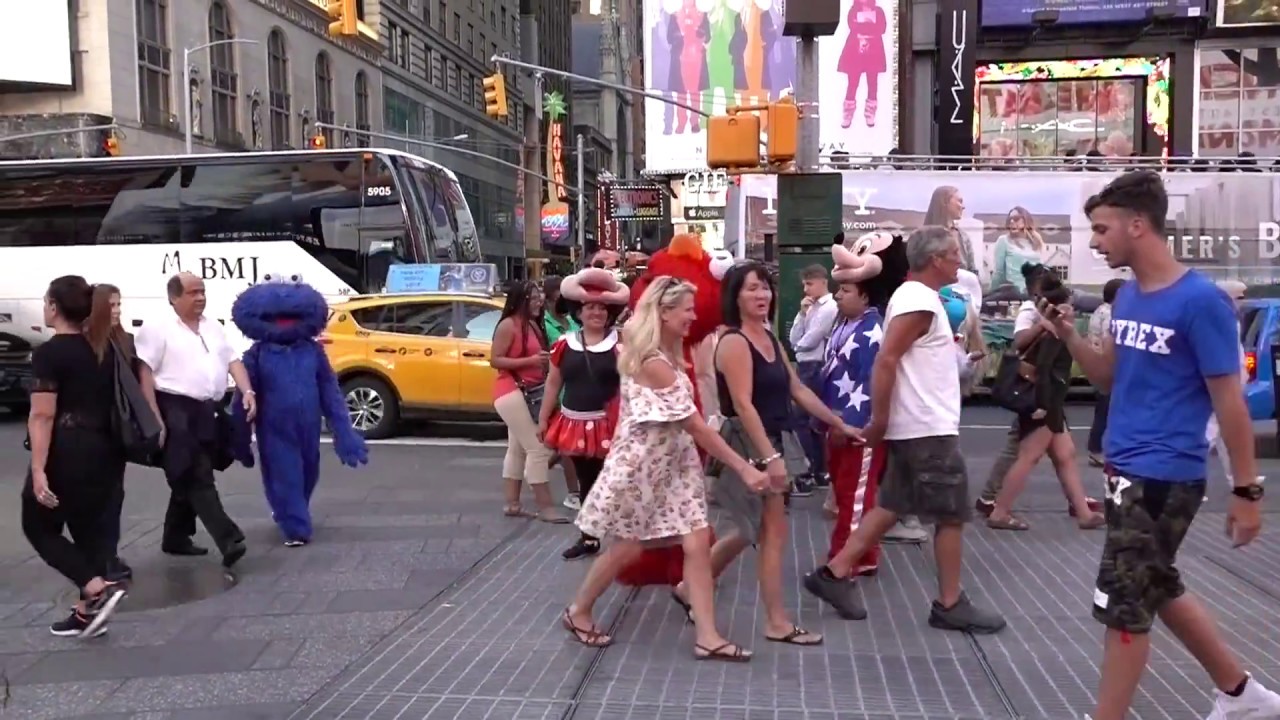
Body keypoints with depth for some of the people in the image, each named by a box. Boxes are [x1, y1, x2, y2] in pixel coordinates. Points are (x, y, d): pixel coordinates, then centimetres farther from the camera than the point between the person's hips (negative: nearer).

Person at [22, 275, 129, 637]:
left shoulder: (48, 353, -13)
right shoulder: (107, 348, 8)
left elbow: (42, 416, -17)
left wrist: (38, 469, -19)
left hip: (67, 451, -7)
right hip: (105, 449, 7)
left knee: (39, 527, 10)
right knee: (93, 529, 13)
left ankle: (98, 588, -7)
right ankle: (88, 612, 17)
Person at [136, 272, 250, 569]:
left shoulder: (213, 327, 17)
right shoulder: (158, 329, -4)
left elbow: (233, 361, 17)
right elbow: (144, 374, -9)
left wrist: (247, 392, -1)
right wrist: (154, 417, -16)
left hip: (208, 412, 7)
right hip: (177, 411, -7)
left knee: (190, 479, 15)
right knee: (198, 480, -11)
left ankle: (176, 537, 27)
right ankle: (228, 541, -18)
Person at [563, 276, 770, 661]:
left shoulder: (666, 355, 6)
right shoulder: (653, 364, -24)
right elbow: (697, 427, -23)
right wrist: (744, 468, -21)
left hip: (673, 462, 8)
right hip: (641, 463, -8)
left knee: (698, 541, -1)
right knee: (628, 547, 5)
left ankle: (707, 636, 3)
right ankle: (577, 612, 27)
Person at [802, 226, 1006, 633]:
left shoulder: (917, 297, 15)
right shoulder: (919, 302, -18)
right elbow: (886, 360, -24)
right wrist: (878, 420, -21)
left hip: (918, 427, 10)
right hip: (927, 429, -10)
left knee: (892, 508, 13)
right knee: (952, 515, 0)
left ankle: (835, 573, 14)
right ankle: (950, 605, 11)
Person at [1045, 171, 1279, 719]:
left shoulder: (1200, 300, -17)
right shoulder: (1128, 296, 7)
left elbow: (1228, 400, -13)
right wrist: (1069, 335, -2)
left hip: (1164, 477, -9)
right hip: (1126, 468, 9)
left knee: (1124, 604, 0)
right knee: (1157, 590, 21)